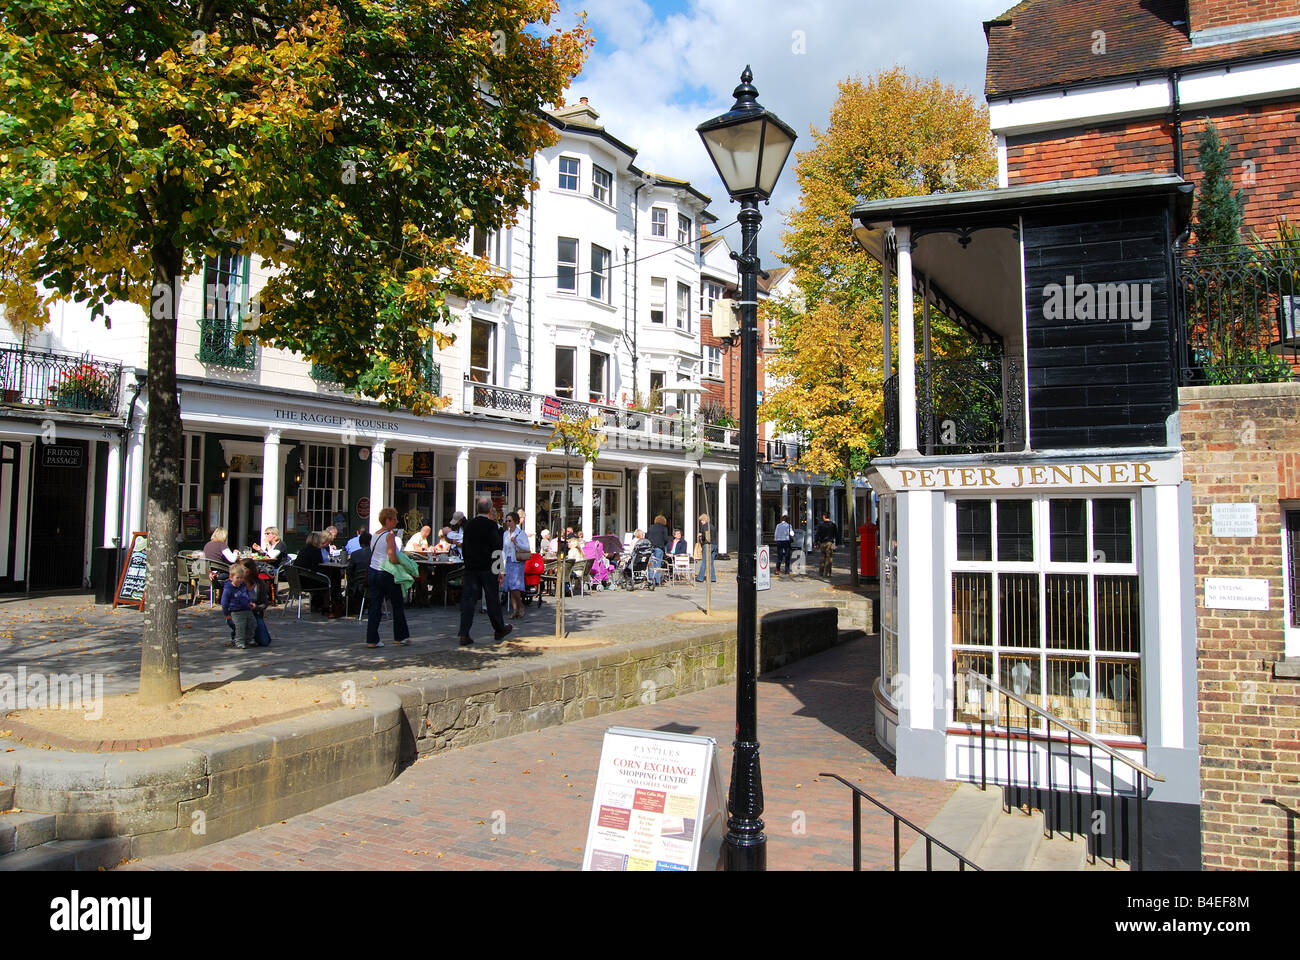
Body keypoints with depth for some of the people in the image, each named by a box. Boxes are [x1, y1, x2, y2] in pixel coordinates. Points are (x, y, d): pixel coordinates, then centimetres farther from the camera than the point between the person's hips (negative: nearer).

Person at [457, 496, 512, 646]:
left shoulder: (469, 525, 8)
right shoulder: (492, 526, -10)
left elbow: (464, 548, 14)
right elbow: (497, 550, -13)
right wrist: (501, 571, -10)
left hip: (470, 568, 5)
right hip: (487, 569, -5)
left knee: (468, 599, 2)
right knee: (493, 600, 8)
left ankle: (464, 634, -5)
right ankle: (500, 629, 24)